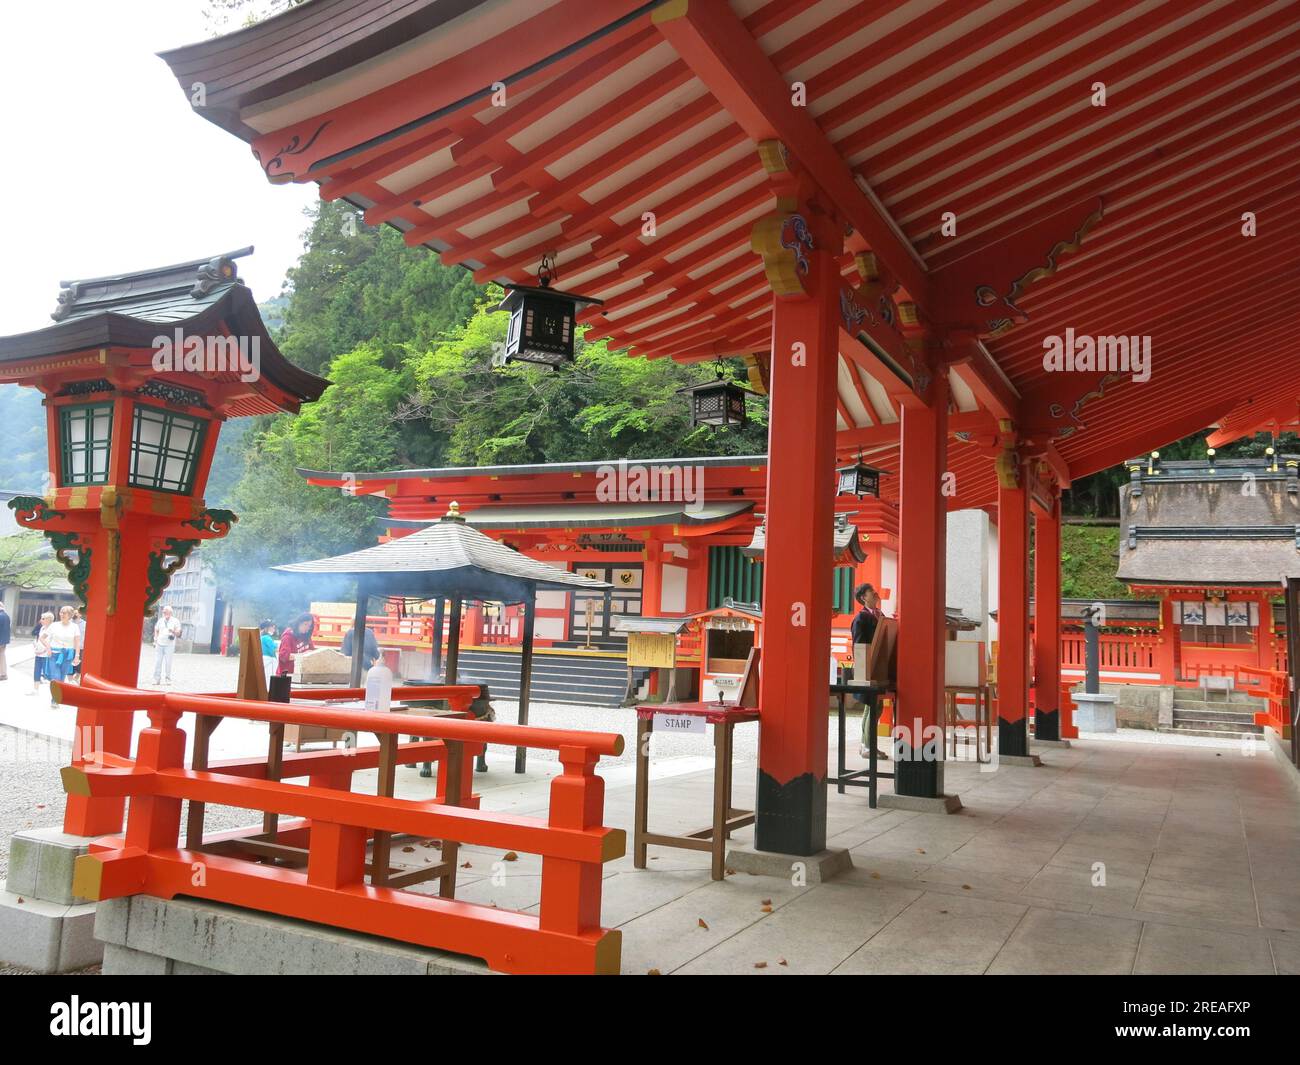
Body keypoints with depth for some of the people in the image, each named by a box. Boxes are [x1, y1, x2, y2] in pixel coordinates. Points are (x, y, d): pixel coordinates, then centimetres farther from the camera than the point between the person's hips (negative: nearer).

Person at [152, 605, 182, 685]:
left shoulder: (175, 621, 3)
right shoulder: (160, 620, 12)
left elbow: (178, 633, 1)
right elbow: (156, 631, 20)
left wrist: (173, 631, -21)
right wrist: (155, 640, 9)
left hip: (169, 645, -3)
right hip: (159, 644, 3)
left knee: (168, 662, -4)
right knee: (157, 662, -1)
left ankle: (168, 679, 4)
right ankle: (157, 679, 3)